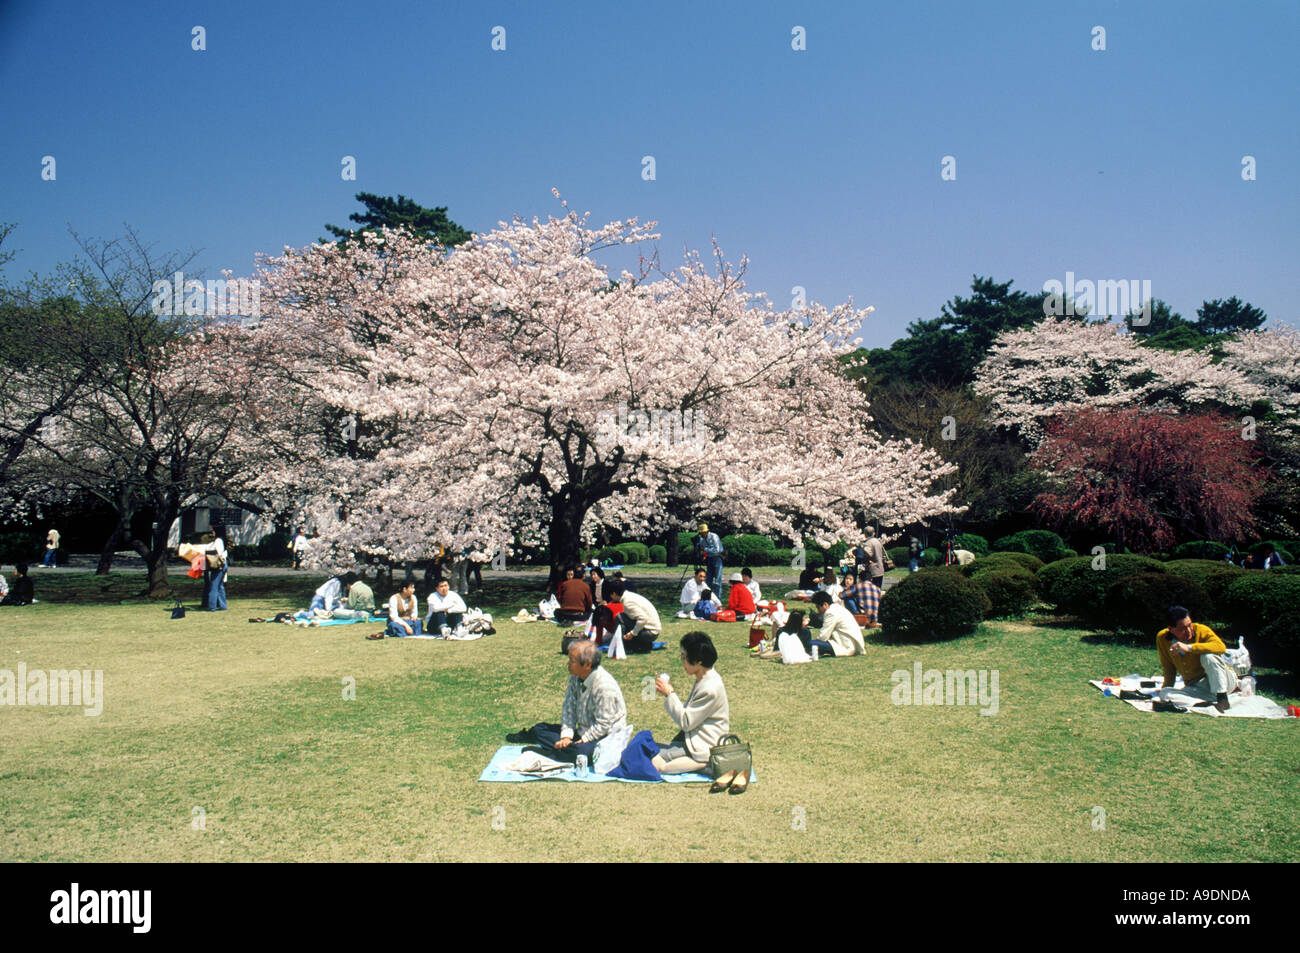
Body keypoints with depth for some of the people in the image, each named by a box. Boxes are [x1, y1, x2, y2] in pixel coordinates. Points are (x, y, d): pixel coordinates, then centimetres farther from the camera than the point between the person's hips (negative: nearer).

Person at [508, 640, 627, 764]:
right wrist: (566, 736, -12)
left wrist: (582, 741, -21)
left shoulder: (605, 687, -29)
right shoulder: (575, 676, -3)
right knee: (540, 728, 11)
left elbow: (603, 725, -24)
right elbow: (569, 707, -1)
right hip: (582, 732, 8)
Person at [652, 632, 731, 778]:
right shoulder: (703, 680, 9)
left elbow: (686, 722, -18)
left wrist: (669, 694, -12)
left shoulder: (710, 689, -22)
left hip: (703, 747, -10)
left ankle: (702, 765, -10)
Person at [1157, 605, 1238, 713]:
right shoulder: (1162, 638, -7)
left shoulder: (1201, 630, -16)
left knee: (1208, 656, -32)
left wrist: (1189, 648, -42)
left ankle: (1223, 699, -26)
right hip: (1196, 686, 5)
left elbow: (1221, 647, -36)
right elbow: (1168, 667, 5)